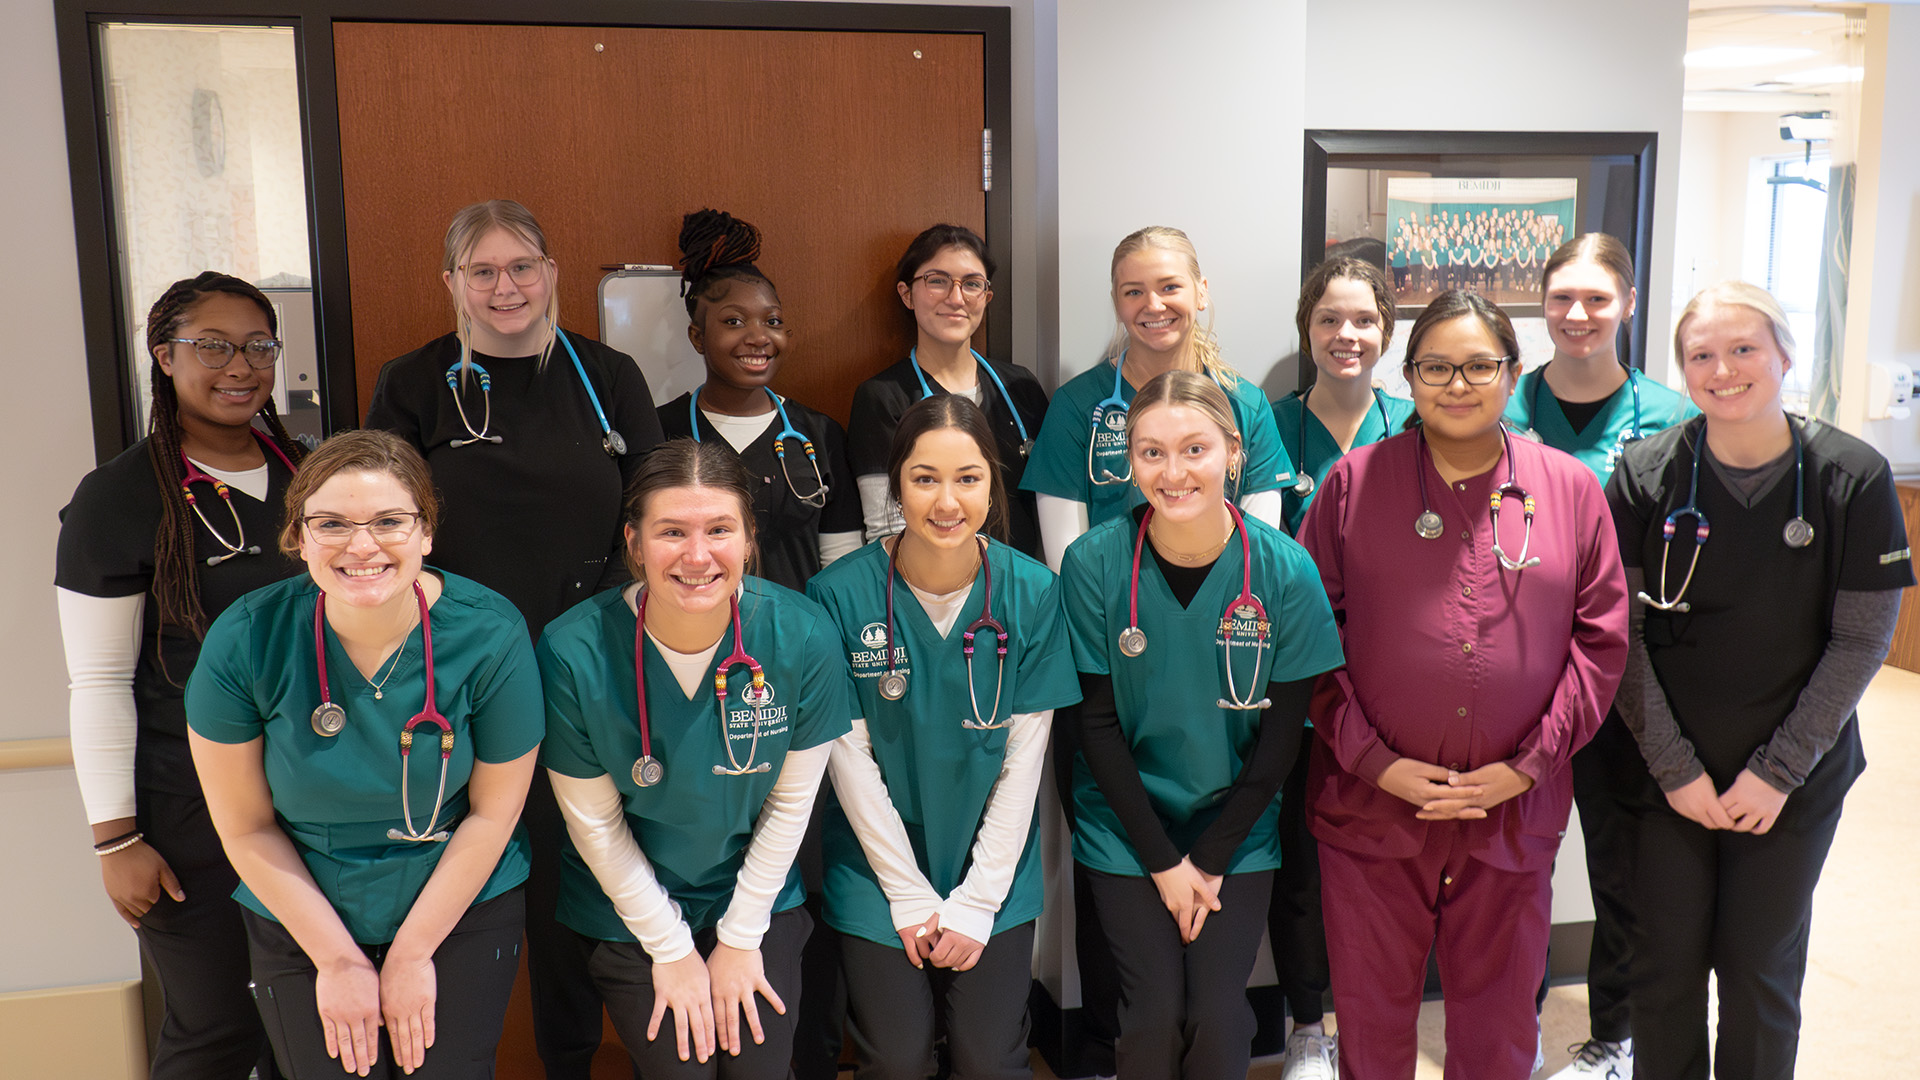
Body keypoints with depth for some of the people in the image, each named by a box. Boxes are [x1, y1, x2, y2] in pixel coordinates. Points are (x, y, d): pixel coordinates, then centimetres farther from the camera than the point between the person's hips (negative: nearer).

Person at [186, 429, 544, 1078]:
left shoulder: (490, 635, -19)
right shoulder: (244, 642, -17)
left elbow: (493, 811, -9)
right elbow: (246, 827, -8)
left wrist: (412, 953, -7)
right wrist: (338, 960, -7)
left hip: (464, 910, 0)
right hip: (300, 923, 1)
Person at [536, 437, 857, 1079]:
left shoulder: (804, 637, -19)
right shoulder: (574, 653, -22)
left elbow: (791, 800, -7)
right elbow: (594, 822, -11)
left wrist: (741, 937, -3)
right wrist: (671, 949, -5)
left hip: (758, 900, 1)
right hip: (628, 911, -1)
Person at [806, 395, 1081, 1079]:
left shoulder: (1031, 593, -9)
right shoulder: (841, 595, -13)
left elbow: (1024, 758, -6)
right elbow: (850, 756, -8)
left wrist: (977, 900, -8)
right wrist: (910, 895, -7)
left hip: (995, 872, 1)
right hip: (878, 869, -1)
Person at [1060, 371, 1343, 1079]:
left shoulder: (1285, 570, -13)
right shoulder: (1094, 563, -15)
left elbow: (1281, 734, -6)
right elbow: (1097, 724, -8)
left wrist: (1209, 858, -7)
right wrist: (1163, 861, -9)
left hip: (1236, 825, 1)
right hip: (1125, 825, 0)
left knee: (1218, 1016, -3)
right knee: (1155, 1013, -3)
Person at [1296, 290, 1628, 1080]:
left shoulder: (1571, 489, 3)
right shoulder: (1354, 482, -1)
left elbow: (1600, 640, 3)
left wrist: (1526, 766, -6)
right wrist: (1375, 762, -10)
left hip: (1515, 813, 1)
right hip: (1371, 808, -1)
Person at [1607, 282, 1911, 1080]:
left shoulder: (1853, 477, -8)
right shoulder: (1645, 474, -8)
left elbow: (1862, 638, -6)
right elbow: (1620, 632, -6)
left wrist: (1779, 771, -9)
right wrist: (1672, 766, -9)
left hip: (1793, 783, 0)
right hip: (1667, 772, 0)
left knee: (1762, 973, 11)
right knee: (1664, 969, 9)